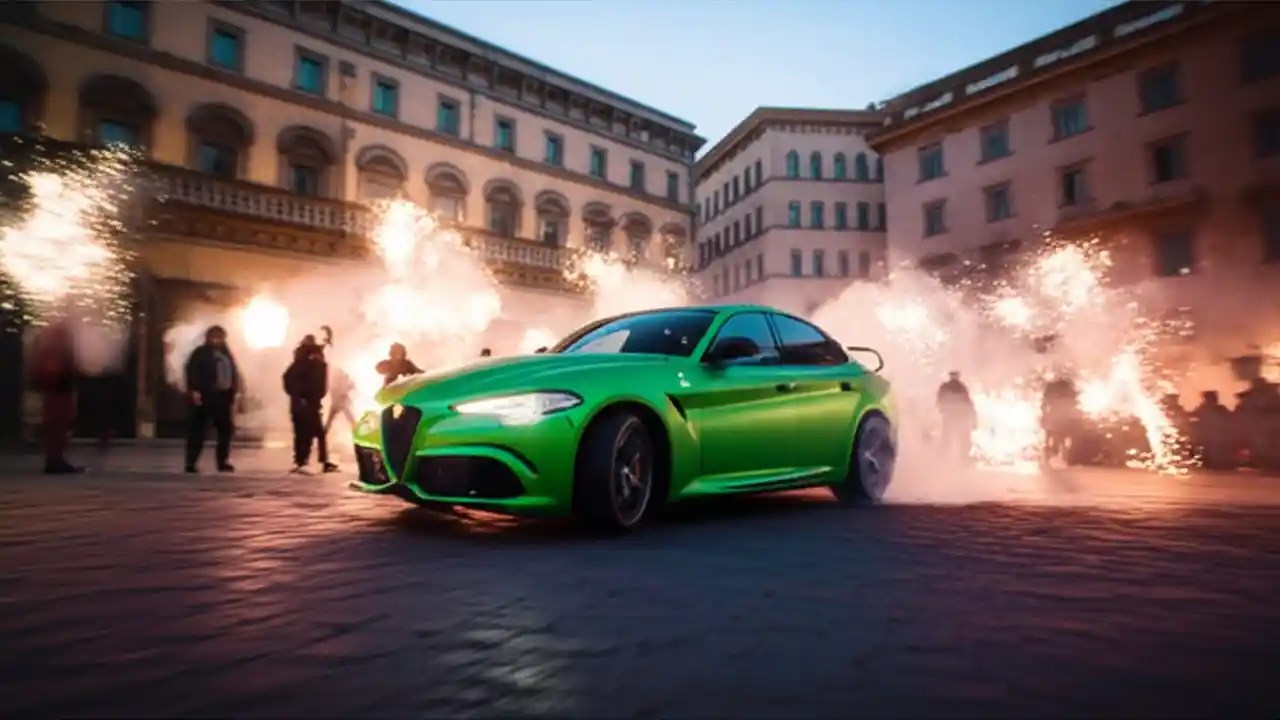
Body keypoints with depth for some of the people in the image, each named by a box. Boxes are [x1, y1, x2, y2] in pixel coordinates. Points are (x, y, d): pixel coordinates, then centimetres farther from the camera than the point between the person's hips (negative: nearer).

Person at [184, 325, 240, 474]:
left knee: (225, 429, 9)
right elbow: (192, 371, -12)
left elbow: (233, 373, 16)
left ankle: (223, 461, 17)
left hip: (222, 396, 7)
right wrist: (194, 390, -22)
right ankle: (191, 463, 0)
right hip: (205, 396, -6)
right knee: (198, 430, -3)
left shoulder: (225, 353, 17)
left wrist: (233, 392, 7)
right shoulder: (201, 353, -1)